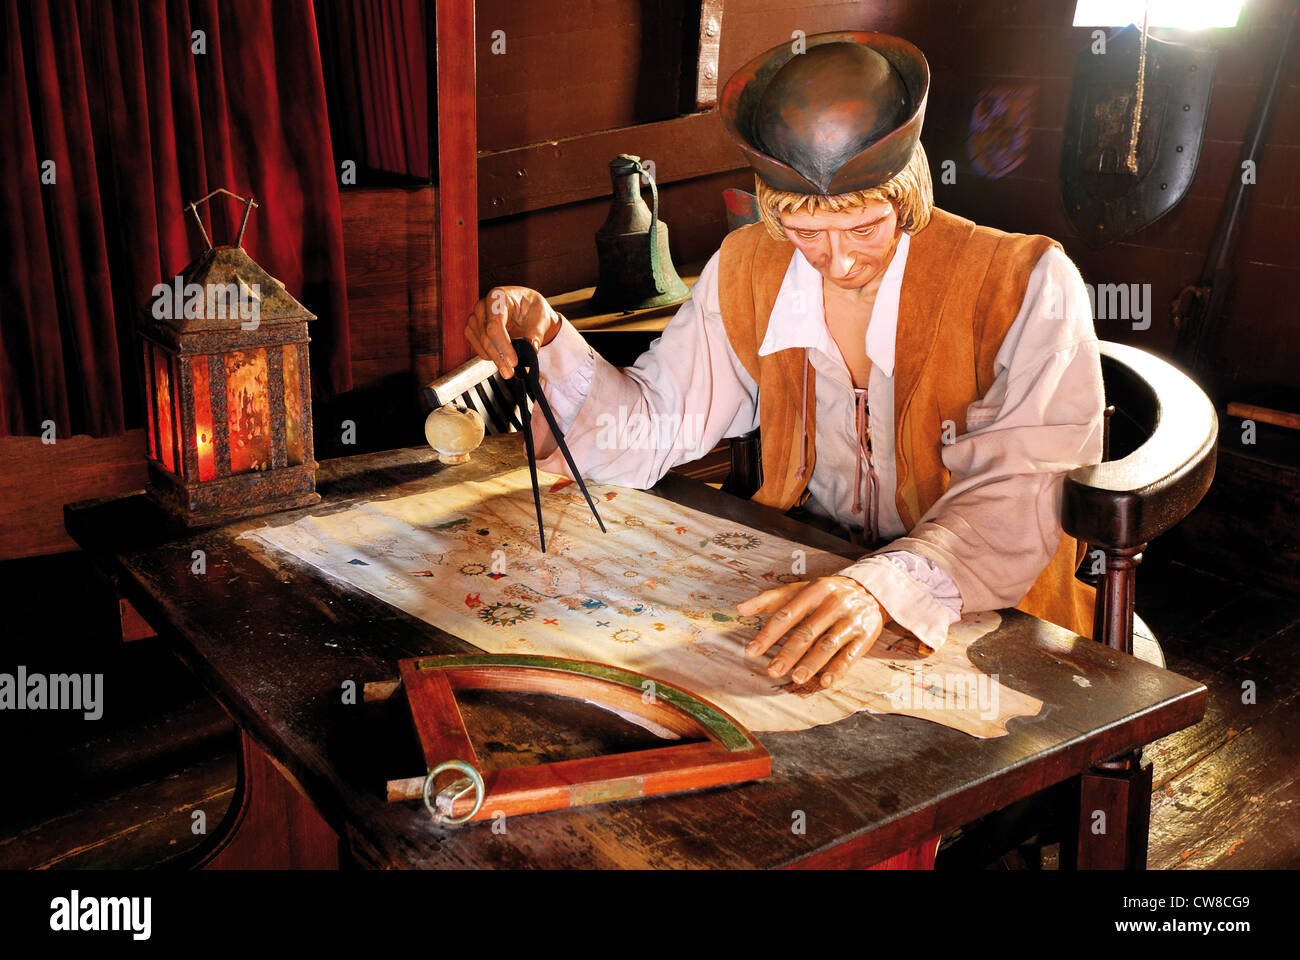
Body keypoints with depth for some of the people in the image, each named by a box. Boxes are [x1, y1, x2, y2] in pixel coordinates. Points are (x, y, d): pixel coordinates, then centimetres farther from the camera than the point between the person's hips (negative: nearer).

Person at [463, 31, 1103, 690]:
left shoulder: (1027, 284, -12)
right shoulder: (746, 270, 1)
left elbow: (1023, 491, -22)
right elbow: (649, 432, 3)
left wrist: (881, 586, -41)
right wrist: (544, 339, -16)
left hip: (989, 624, -3)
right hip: (800, 582, 4)